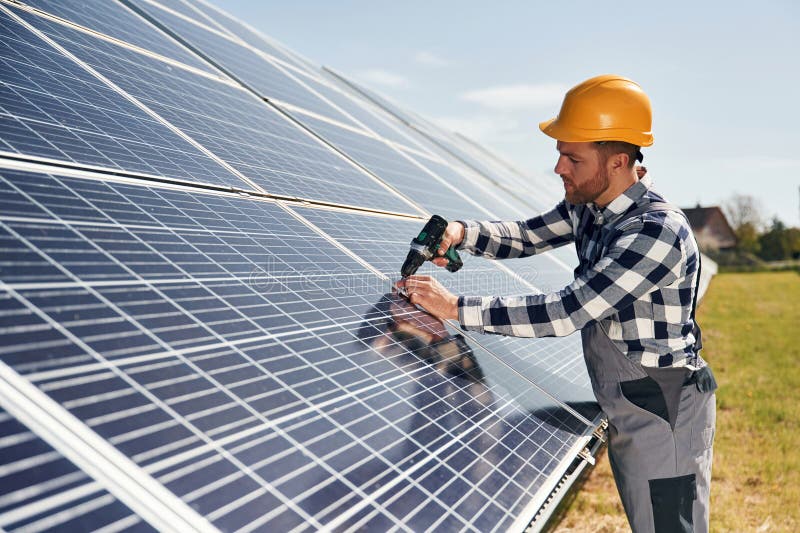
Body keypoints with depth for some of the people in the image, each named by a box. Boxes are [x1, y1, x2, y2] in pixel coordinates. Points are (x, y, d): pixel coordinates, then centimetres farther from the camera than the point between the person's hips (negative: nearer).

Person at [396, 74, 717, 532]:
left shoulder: (657, 232, -28)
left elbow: (566, 313, -32)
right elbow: (525, 238, 11)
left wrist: (457, 307, -32)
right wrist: (463, 233, -11)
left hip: (665, 412, -9)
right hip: (626, 409, 9)